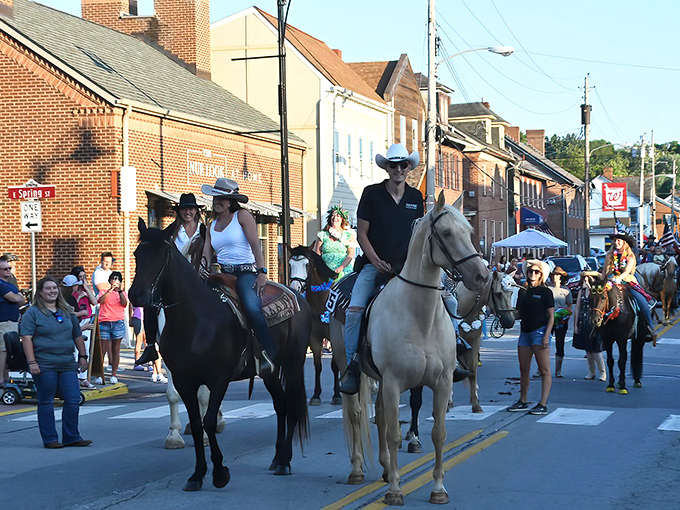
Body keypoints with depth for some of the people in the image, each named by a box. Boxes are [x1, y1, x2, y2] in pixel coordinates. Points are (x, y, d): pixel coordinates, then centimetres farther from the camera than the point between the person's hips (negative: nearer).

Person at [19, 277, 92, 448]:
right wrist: (32, 362, -16)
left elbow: (77, 336, 22)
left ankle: (71, 437, 11)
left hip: (67, 364, 5)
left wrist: (82, 356, 17)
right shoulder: (32, 313, -1)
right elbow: (26, 338, -8)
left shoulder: (67, 312, 15)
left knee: (73, 400, 1)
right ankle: (50, 439, 9)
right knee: (46, 402, 2)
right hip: (44, 365, -5)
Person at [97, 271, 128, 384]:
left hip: (118, 322, 1)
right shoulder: (104, 292, 14)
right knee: (103, 349, -6)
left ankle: (114, 374, 4)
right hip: (104, 322, -1)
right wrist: (111, 289, -14)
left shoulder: (123, 293, 16)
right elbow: (101, 300, -7)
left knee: (116, 349, 1)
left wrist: (120, 291, -13)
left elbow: (124, 303, -3)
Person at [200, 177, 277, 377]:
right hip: (222, 274, 6)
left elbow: (255, 245, -6)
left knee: (252, 307, -31)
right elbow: (206, 256, 14)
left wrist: (262, 272, -14)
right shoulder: (212, 226, 17)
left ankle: (269, 351, -23)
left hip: (246, 272, -6)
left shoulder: (242, 216, 1)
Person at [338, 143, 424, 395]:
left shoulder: (415, 197, 9)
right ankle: (352, 364, -12)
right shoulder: (371, 193, 0)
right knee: (354, 310, -24)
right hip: (374, 264, -3)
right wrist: (376, 261, -13)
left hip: (407, 265, 3)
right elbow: (362, 233, 0)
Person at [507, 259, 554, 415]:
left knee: (544, 370, -5)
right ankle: (522, 402, 21)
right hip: (525, 332, 7)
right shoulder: (523, 292, 13)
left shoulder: (545, 292, -3)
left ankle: (543, 405, -8)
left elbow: (551, 316, -7)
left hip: (539, 331, -7)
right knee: (524, 370, 11)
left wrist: (546, 336, -15)